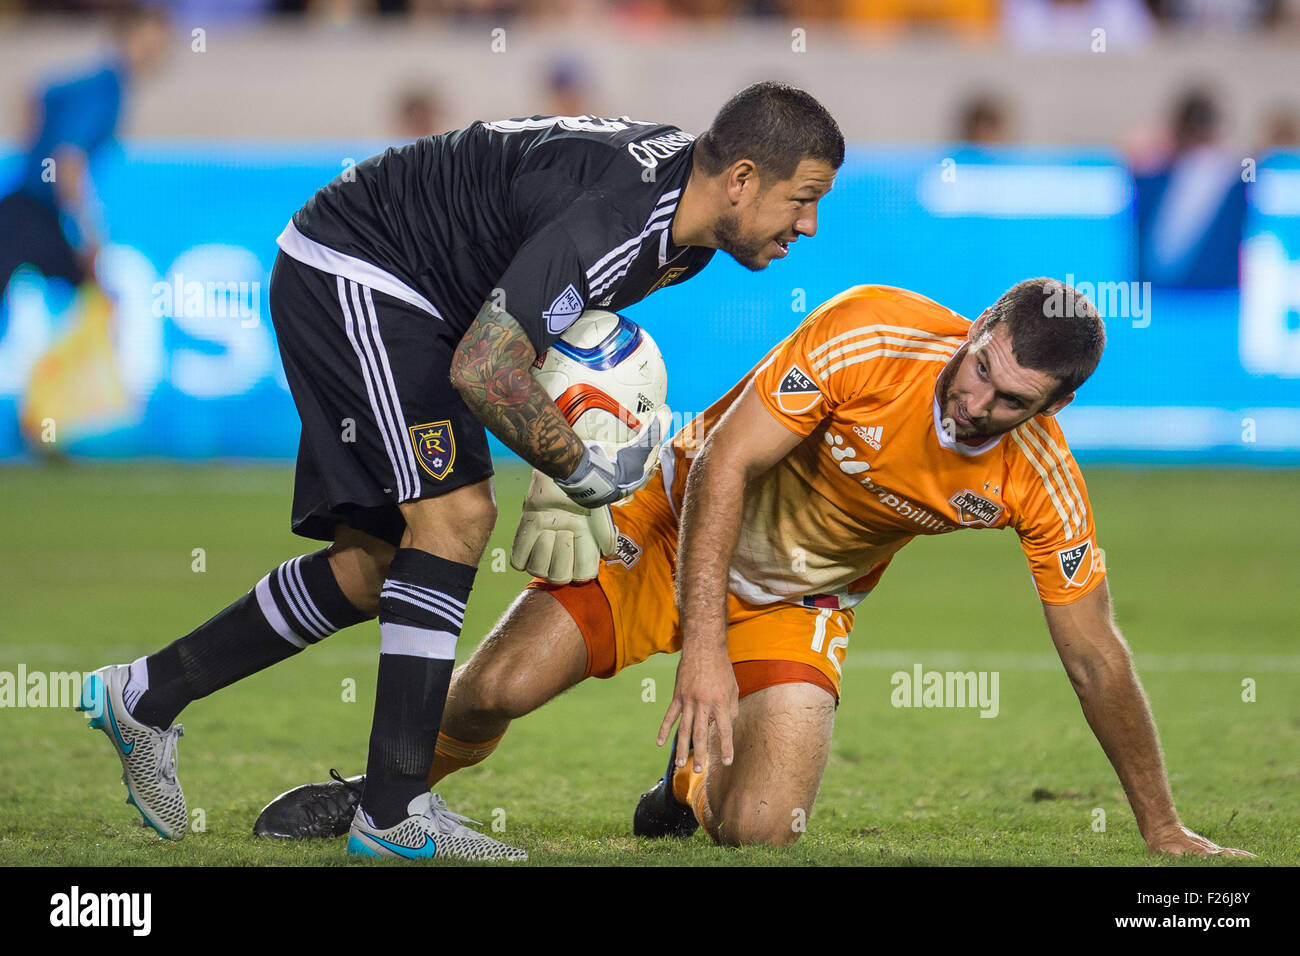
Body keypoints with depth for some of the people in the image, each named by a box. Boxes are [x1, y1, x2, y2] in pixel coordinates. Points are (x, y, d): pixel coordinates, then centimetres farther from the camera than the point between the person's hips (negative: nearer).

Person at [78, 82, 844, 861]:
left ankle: (146, 694, 20)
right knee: (455, 514, -19)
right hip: (349, 275, -10)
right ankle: (395, 812, -19)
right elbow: (482, 370, -31)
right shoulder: (613, 221, -32)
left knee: (375, 568, 9)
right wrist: (581, 473, -19)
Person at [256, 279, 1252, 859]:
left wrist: (1164, 828, -6)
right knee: (489, 693, -14)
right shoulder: (871, 332, -29)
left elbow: (1094, 655, -9)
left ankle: (694, 777, 18)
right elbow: (723, 461, -25)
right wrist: (703, 649, -31)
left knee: (758, 832, -21)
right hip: (680, 527, -2)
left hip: (799, 605, 2)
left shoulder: (1041, 483, -20)